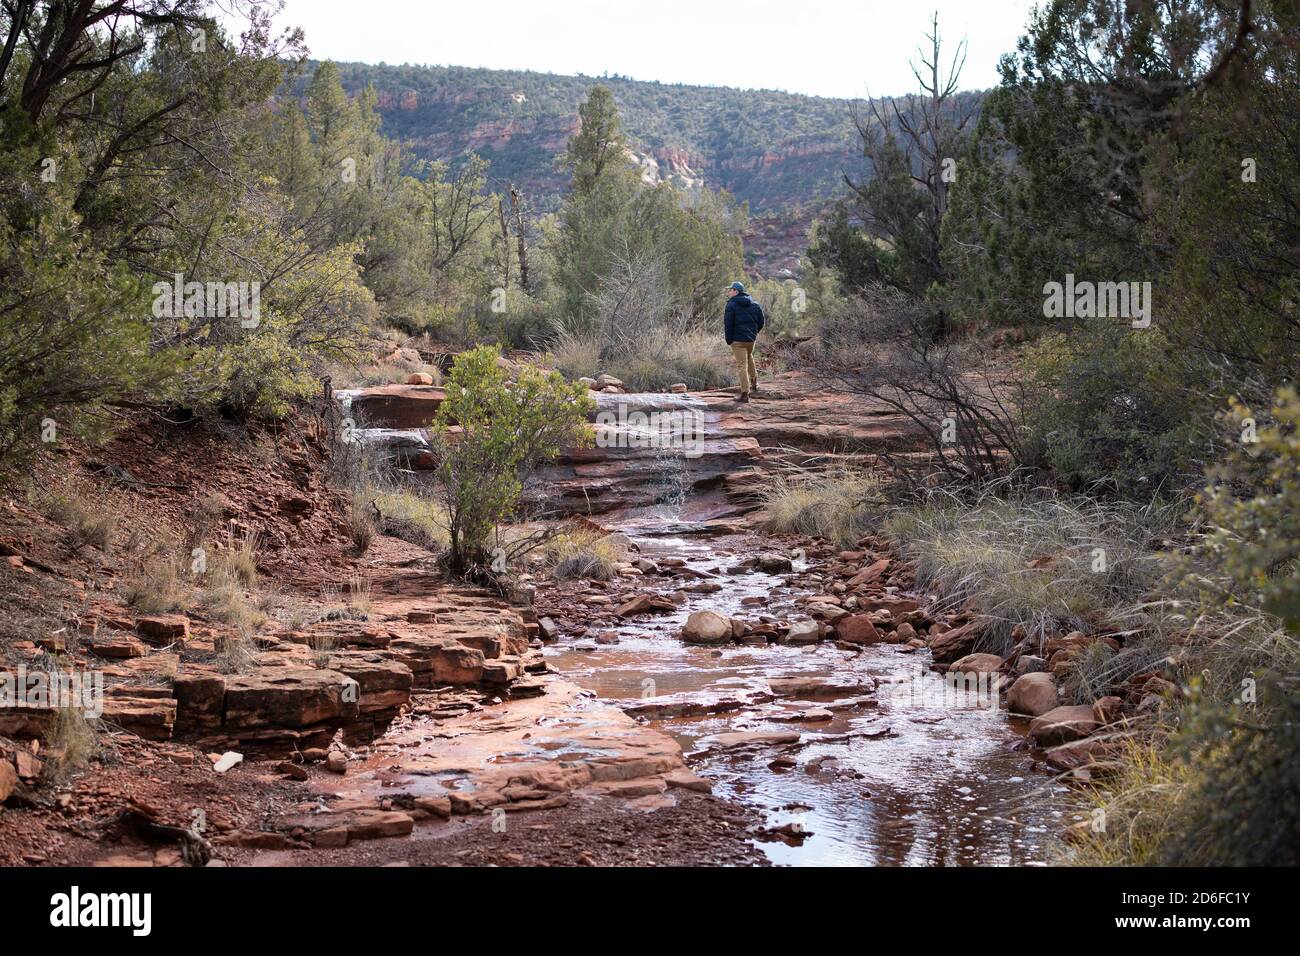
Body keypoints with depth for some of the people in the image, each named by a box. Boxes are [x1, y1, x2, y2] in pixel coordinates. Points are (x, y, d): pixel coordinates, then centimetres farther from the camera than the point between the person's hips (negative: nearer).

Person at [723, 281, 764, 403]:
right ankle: (754, 383, 36)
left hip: (738, 340, -6)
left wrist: (728, 339, -4)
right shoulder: (755, 305, 8)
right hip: (751, 339, 6)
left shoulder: (732, 305, -10)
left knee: (742, 366, -3)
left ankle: (745, 394, -5)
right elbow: (760, 322, 9)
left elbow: (728, 324, -14)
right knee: (749, 357, 32)